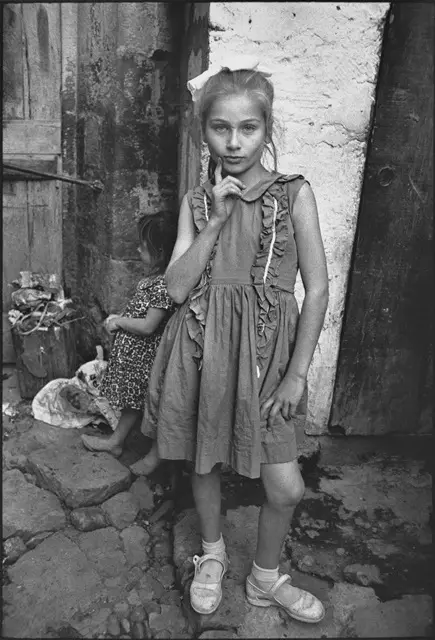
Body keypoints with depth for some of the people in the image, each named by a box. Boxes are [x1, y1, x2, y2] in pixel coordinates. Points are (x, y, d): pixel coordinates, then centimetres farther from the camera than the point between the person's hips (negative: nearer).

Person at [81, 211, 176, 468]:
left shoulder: (163, 284, -26)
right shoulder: (152, 277, 5)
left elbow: (148, 326, -25)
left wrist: (119, 322, -12)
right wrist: (120, 318, 6)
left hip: (148, 357, -10)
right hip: (136, 353, 10)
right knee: (133, 400, 23)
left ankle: (156, 456, 27)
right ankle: (116, 440, 42)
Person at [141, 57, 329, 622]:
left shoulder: (294, 193, -5)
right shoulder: (195, 201, 2)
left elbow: (317, 288, -5)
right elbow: (177, 287, -7)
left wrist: (298, 373, -8)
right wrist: (217, 220, -15)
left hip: (266, 349, -1)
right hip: (203, 347, 2)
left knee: (286, 487, 4)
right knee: (204, 463, 17)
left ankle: (266, 579, 35)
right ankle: (212, 555, 47)